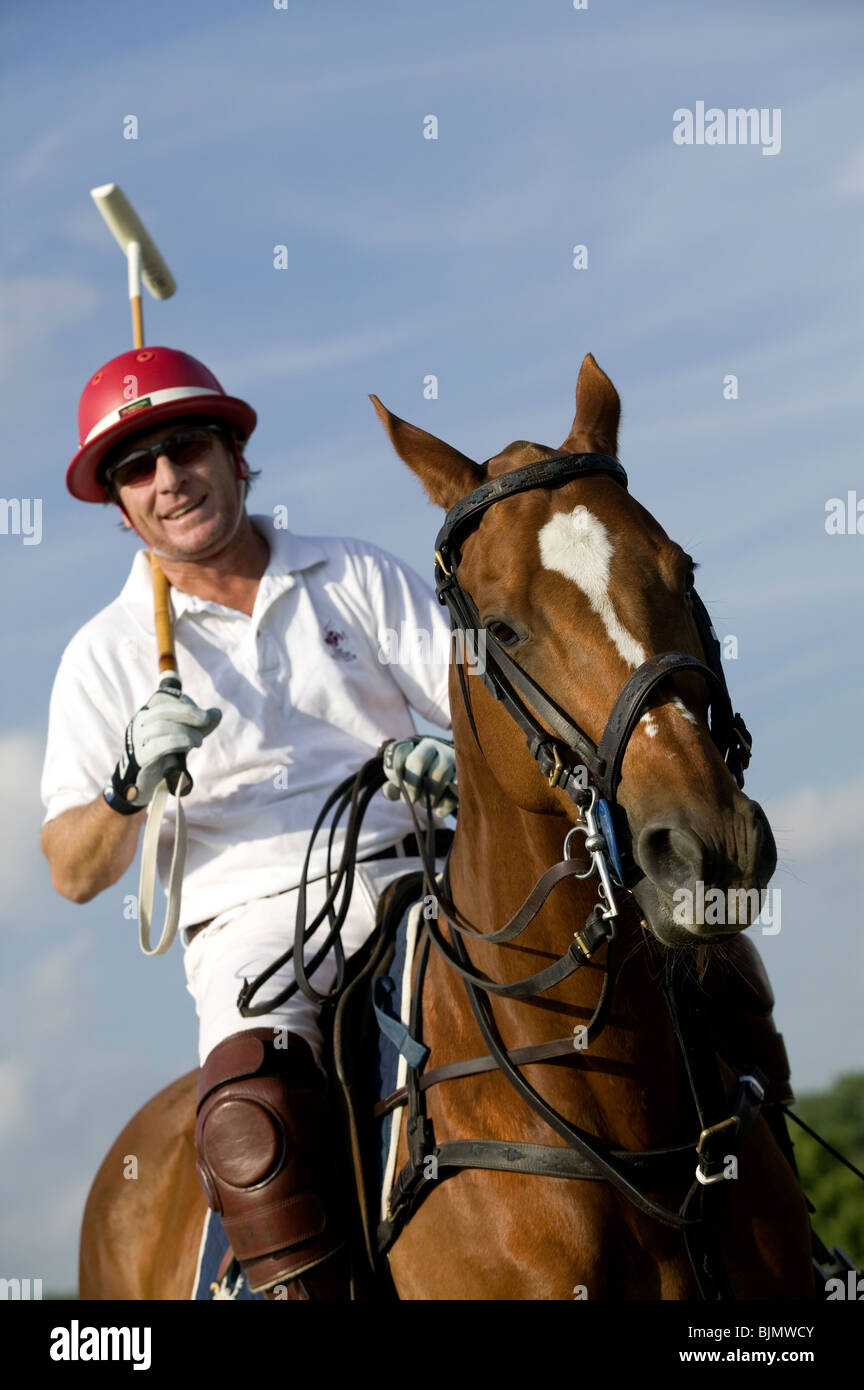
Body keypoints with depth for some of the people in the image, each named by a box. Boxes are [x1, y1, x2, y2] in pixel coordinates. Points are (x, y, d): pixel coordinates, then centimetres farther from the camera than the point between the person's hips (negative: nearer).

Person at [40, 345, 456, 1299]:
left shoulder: (360, 578, 16)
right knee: (249, 1122, -35)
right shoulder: (108, 654, 11)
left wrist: (453, 759, -13)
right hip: (254, 919, -2)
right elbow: (74, 873, 6)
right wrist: (134, 786, -15)